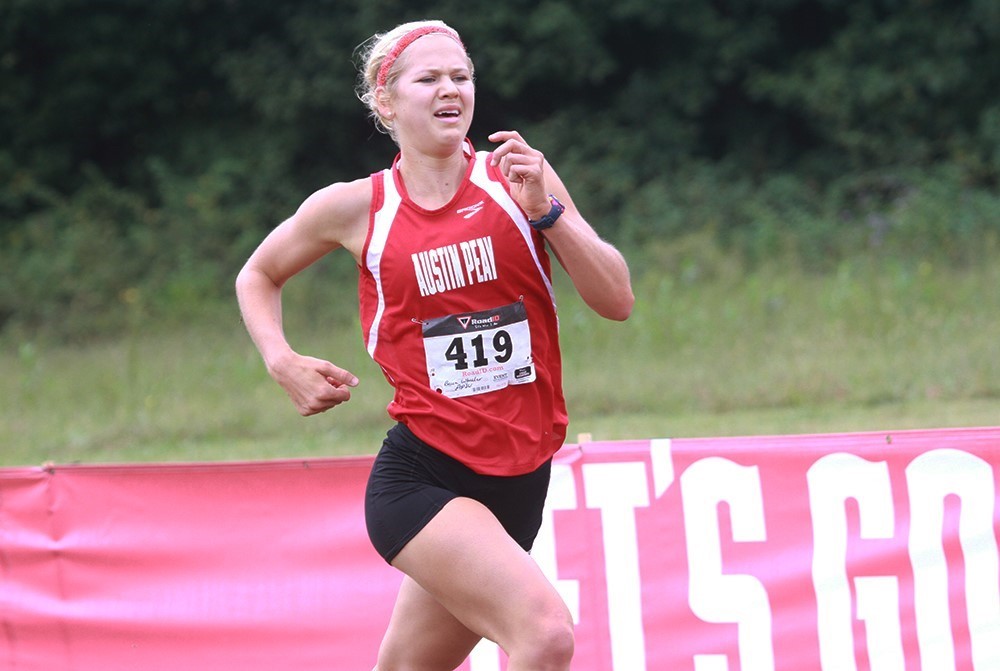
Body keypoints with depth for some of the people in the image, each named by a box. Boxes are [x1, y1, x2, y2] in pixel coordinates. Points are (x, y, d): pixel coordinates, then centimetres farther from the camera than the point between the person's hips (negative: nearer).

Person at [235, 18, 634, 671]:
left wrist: (546, 211, -14)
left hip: (518, 482, 3)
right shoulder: (356, 207, 0)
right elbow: (258, 276, 19)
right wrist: (285, 363, 2)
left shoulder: (520, 179, 2)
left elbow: (616, 299, -2)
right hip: (420, 476, -3)